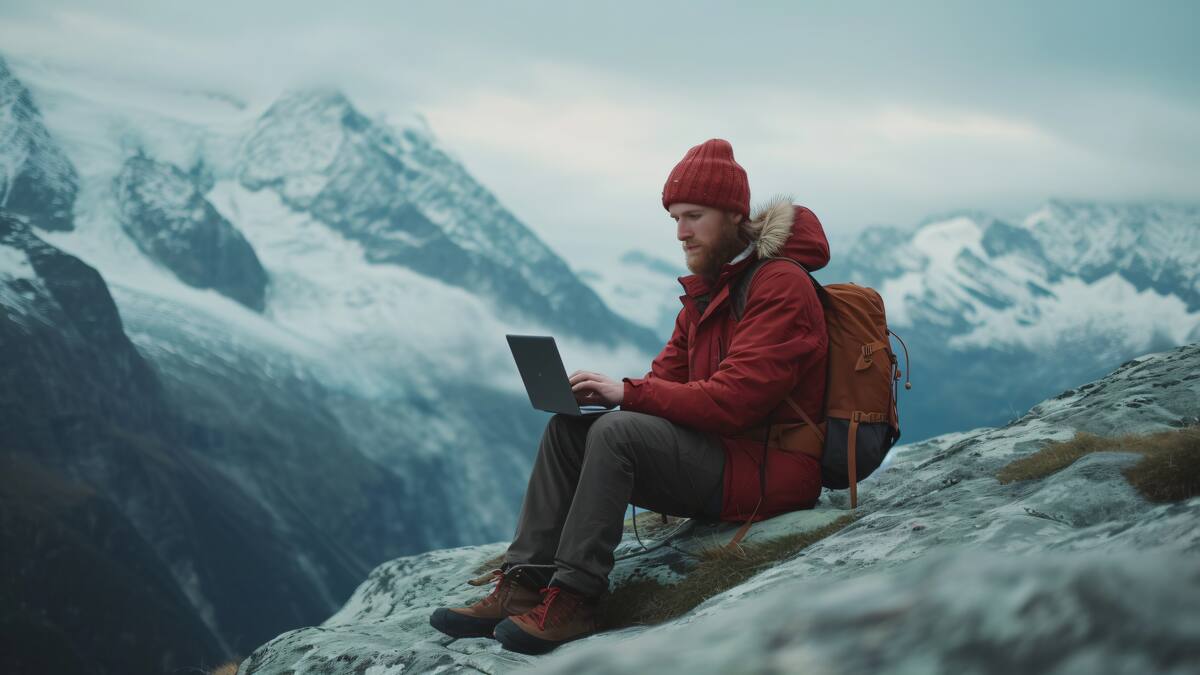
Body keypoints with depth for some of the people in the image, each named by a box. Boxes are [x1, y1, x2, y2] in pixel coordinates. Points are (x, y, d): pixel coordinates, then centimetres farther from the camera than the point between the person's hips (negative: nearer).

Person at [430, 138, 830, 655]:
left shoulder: (781, 286, -14)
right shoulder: (707, 289, 16)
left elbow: (734, 399, -24)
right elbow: (667, 378, 12)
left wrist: (628, 393, -22)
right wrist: (603, 391, -8)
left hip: (768, 469, -9)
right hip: (715, 454, 9)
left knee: (618, 432, -28)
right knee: (568, 427, -4)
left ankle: (573, 602, -26)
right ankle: (522, 588, -11)